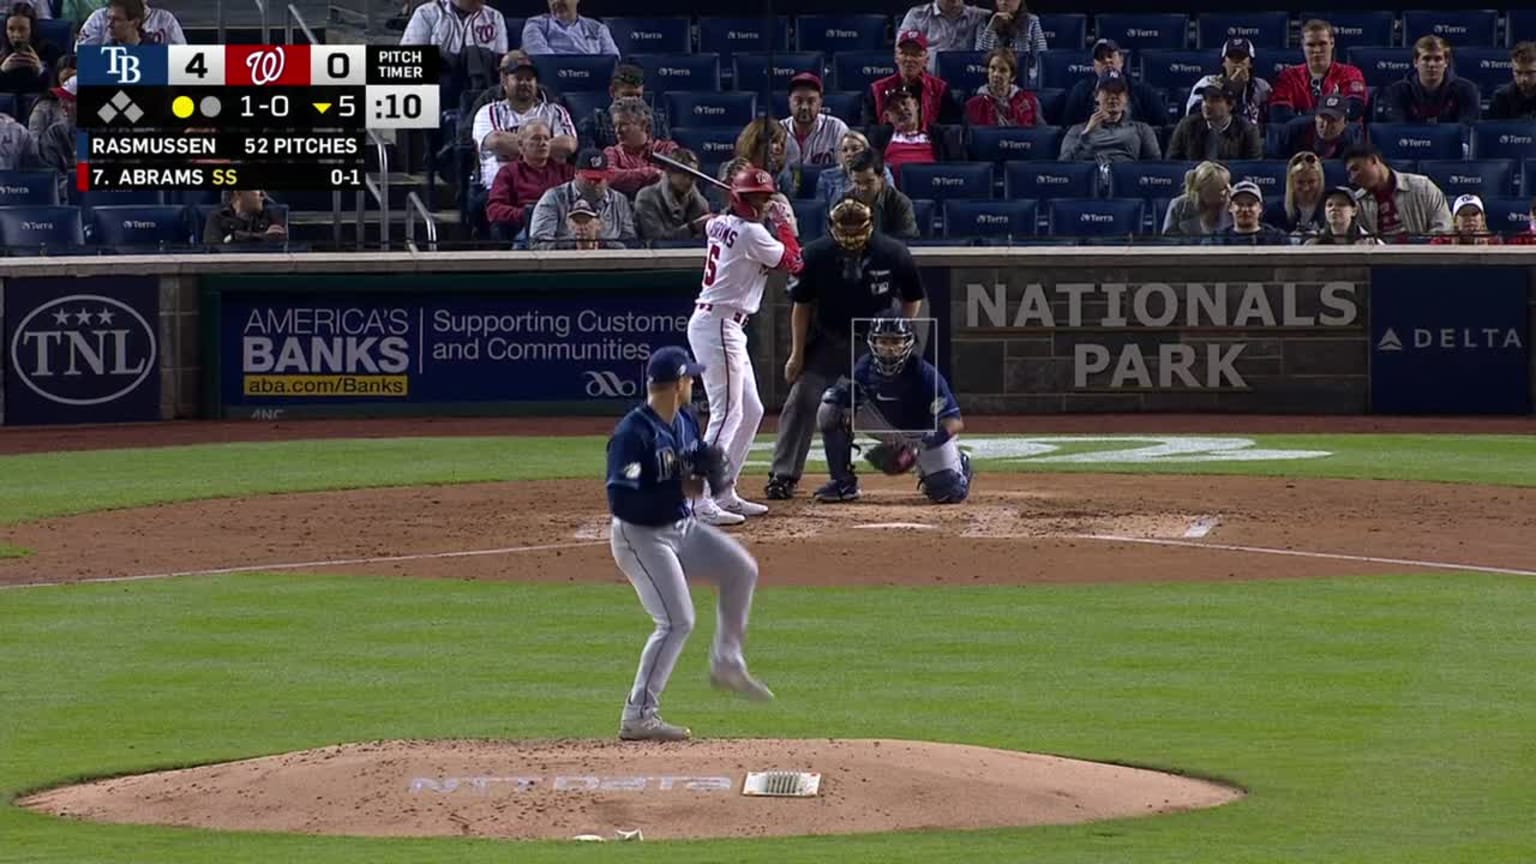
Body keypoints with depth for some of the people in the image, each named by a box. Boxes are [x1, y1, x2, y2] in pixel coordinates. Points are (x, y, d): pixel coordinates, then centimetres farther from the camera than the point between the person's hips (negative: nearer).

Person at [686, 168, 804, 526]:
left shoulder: (719, 224, 10)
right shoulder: (751, 232, -14)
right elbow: (794, 264, -8)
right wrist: (784, 225, 6)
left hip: (728, 330, 10)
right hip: (719, 325, -10)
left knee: (751, 411, 15)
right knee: (727, 413, -12)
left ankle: (724, 493, 18)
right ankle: (700, 501, -18)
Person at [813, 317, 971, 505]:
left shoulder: (924, 374, -32)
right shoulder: (865, 367, -18)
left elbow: (955, 422, -31)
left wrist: (939, 435, -52)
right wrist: (841, 392, -28)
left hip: (926, 431, -3)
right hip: (892, 430, 3)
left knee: (949, 494, -20)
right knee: (830, 411, -17)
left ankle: (958, 464, 21)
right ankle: (843, 483, -1)